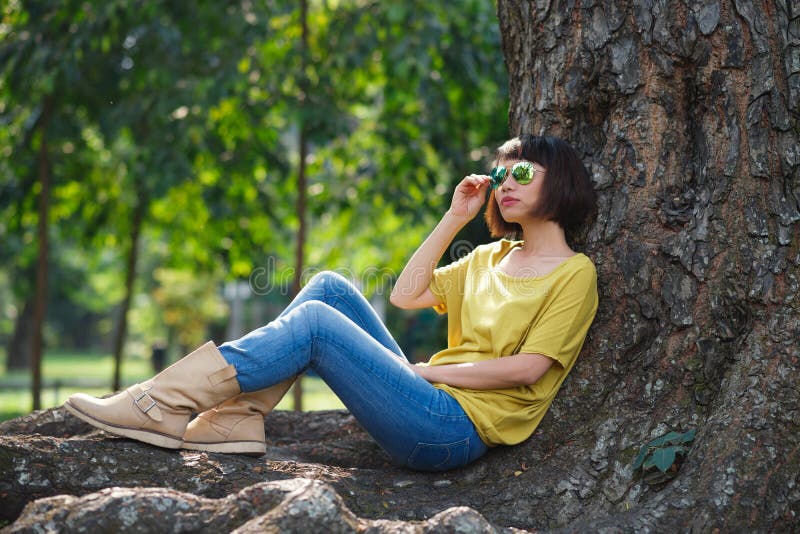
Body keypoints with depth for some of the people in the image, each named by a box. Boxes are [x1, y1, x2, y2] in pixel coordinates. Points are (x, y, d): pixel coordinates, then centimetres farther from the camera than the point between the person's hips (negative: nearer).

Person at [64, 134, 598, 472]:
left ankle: (162, 404, -17)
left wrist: (426, 370, -9)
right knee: (329, 287, -4)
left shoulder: (574, 274, -1)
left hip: (456, 431, -8)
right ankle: (237, 418, -13)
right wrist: (455, 218, 13)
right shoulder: (491, 258, 22)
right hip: (427, 405, 8)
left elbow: (528, 368, -11)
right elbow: (405, 295, 14)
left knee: (314, 323, -19)